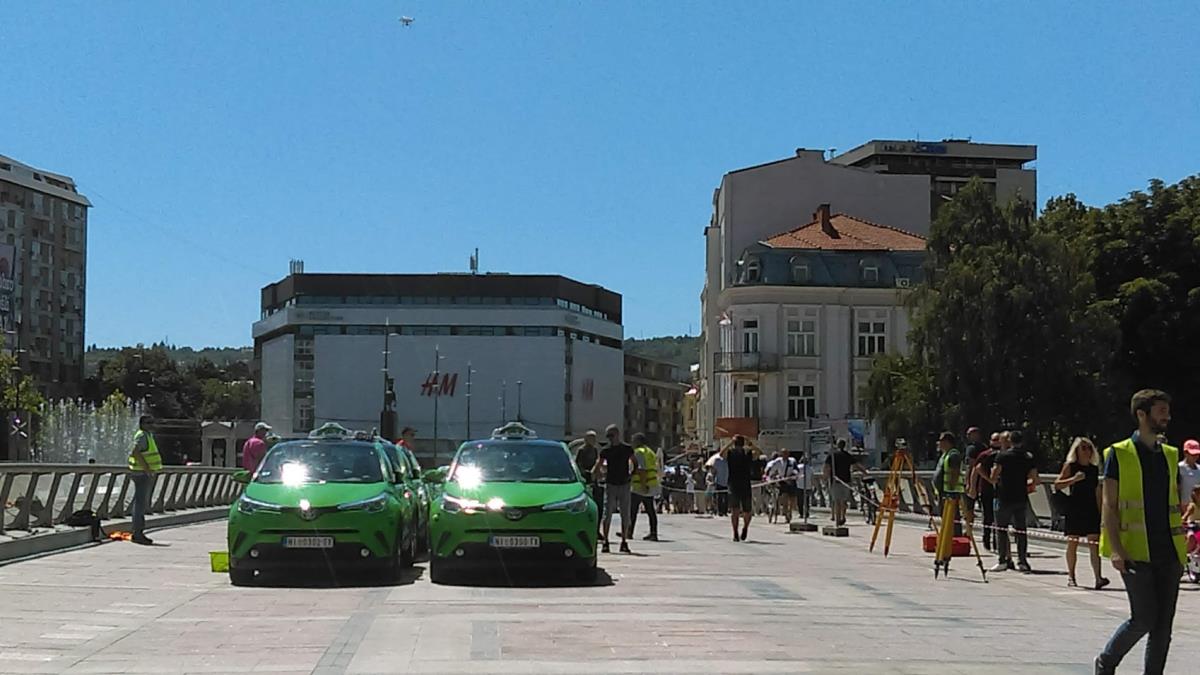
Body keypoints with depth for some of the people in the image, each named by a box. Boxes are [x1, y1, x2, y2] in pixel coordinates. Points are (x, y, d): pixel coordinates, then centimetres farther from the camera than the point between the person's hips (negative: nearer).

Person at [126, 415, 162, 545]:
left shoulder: (148, 436, 18)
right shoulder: (142, 436, -13)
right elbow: (135, 452, -27)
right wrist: (146, 468, -27)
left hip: (147, 475, 10)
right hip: (142, 475, -10)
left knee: (144, 505, 14)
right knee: (140, 504, -9)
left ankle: (139, 532, 19)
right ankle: (137, 534, -9)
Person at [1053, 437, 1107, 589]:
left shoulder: (1094, 468, 12)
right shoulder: (1070, 466, 0)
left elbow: (1097, 491, 16)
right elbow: (1057, 485, -5)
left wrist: (1100, 511, 14)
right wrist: (1074, 479, -19)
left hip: (1091, 509, 3)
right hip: (1074, 509, -3)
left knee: (1094, 543, -7)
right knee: (1072, 543, 4)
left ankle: (1098, 577, -15)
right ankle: (1071, 577, 15)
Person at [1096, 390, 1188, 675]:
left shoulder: (1170, 455, 14)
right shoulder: (1119, 454, -2)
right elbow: (1109, 506, -5)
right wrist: (1115, 549, -14)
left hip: (1169, 552, 5)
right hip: (1136, 552, -5)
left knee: (1164, 622, 3)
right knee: (1144, 618, -8)